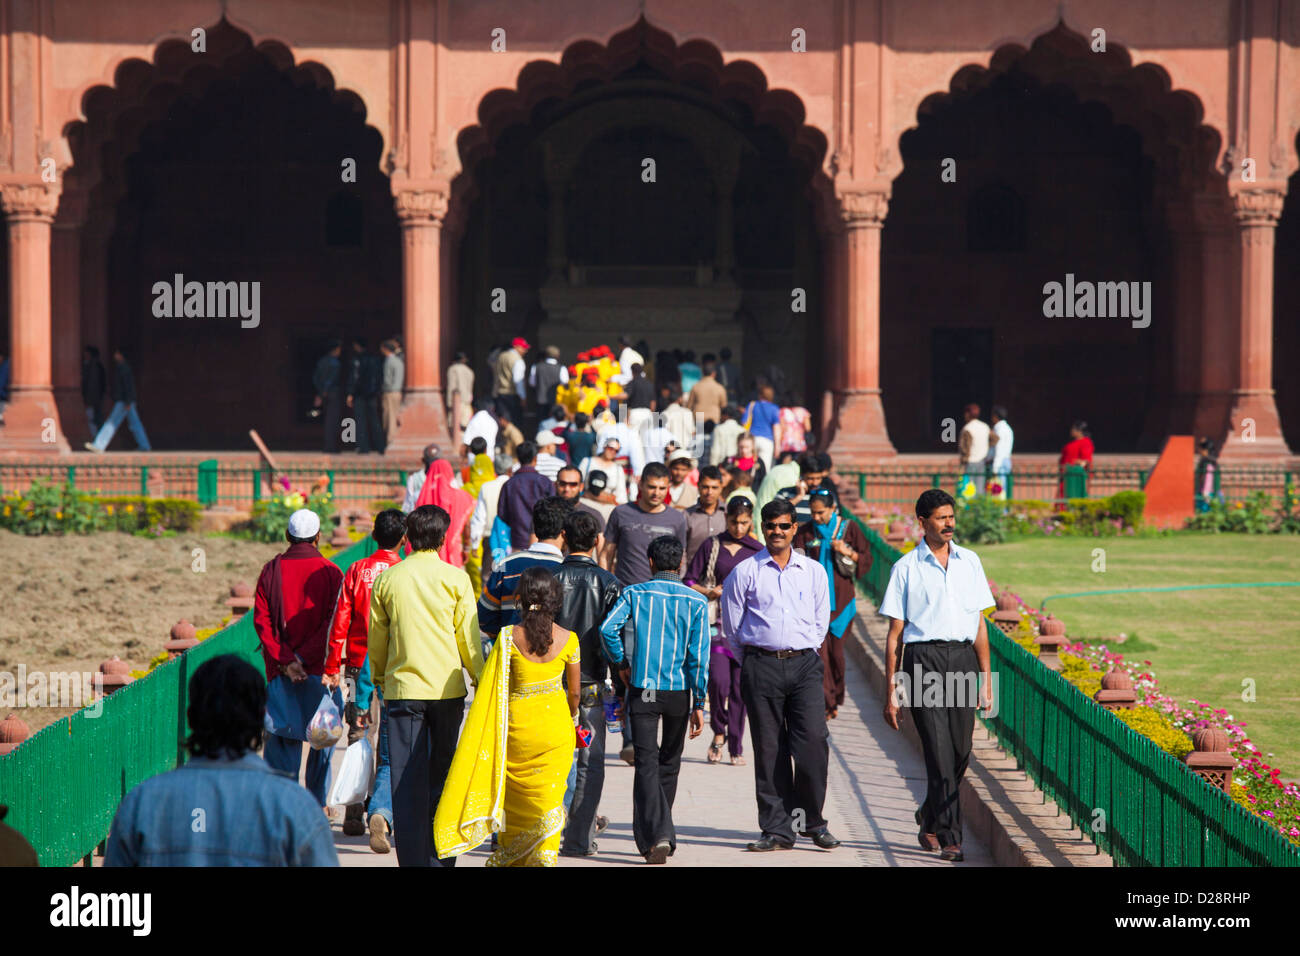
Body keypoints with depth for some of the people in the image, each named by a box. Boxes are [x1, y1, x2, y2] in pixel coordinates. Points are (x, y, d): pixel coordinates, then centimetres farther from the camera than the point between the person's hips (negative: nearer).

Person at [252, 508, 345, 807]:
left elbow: (261, 620, -5)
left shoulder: (271, 570, 2)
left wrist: (285, 660, -9)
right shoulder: (330, 573, -3)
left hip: (279, 669, 1)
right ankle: (317, 803, 19)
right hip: (320, 669, -1)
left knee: (283, 738, 3)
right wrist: (302, 657, -11)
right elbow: (334, 625, -11)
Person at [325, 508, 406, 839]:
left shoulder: (357, 570, 1)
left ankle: (354, 817, 9)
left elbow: (340, 622, 0)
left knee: (358, 738, 10)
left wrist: (332, 668, 4)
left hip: (360, 663, 2)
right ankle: (382, 810, -14)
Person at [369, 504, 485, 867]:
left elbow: (377, 637, 10)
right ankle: (440, 857, 10)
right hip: (447, 688, 0)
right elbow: (469, 638, 0)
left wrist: (379, 678, 24)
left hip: (402, 688, 1)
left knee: (408, 784, 2)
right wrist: (479, 680, 12)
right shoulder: (455, 578, -3)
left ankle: (412, 858, -1)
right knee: (443, 779, 9)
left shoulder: (387, 579, 2)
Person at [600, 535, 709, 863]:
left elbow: (608, 628, -15)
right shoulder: (696, 601, 0)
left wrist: (621, 663, 3)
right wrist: (699, 704, -2)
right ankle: (660, 833, 28)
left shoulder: (635, 593, 0)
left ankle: (655, 835, -17)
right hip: (678, 692, 1)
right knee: (669, 762, 17)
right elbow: (699, 655, -5)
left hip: (642, 689, -1)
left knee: (647, 763, -2)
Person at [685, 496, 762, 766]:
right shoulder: (712, 546, 6)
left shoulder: (758, 550, 8)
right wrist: (710, 592, -10)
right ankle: (718, 733, 10)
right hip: (717, 621, -1)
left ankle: (736, 747, 10)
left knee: (740, 685, 0)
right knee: (719, 680, -14)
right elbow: (688, 581, 6)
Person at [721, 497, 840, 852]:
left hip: (804, 664, 1)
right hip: (761, 666, -1)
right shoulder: (745, 573, 4)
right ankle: (778, 829, 5)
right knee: (769, 750, -1)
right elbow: (732, 627, 10)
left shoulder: (813, 571, 11)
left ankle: (812, 820, 6)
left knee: (814, 741, -10)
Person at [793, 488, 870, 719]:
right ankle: (826, 702, -8)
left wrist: (848, 553, -14)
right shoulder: (806, 531, 4)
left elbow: (866, 561, 4)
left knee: (835, 650, 5)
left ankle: (836, 698, 24)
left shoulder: (849, 528, 2)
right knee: (819, 650, -10)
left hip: (841, 599, 0)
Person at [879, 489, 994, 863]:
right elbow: (894, 634, 5)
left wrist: (986, 678, 9)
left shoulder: (969, 561, 14)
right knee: (939, 752, -10)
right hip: (924, 660, -4)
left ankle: (929, 819, 28)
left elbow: (980, 625, 16)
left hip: (963, 659, 4)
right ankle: (948, 836, -6)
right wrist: (890, 692, 2)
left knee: (960, 752, 5)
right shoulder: (906, 568, 4)